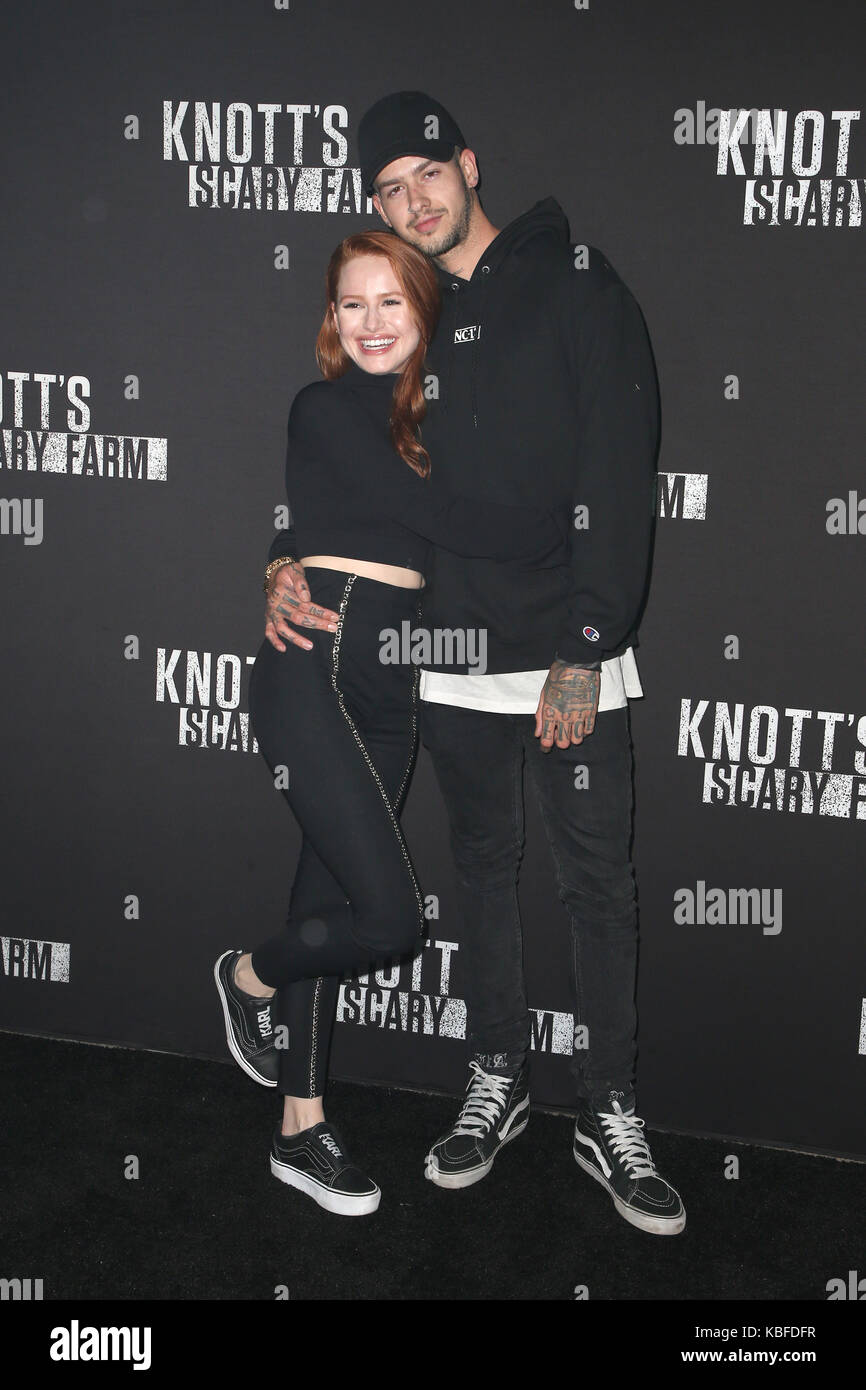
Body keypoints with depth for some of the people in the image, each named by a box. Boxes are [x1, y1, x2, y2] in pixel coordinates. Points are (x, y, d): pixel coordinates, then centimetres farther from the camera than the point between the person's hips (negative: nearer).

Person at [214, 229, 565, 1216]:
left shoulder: (425, 418, 18)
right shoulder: (326, 410, -5)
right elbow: (448, 523, -14)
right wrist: (577, 533, -10)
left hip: (390, 685, 7)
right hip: (317, 671, -7)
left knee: (331, 906, 11)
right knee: (391, 916, -12)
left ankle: (301, 1130, 22)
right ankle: (249, 977, 18)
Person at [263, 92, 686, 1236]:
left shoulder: (577, 287, -6)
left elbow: (621, 483, -12)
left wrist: (583, 653, -16)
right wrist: (293, 554, -5)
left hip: (573, 661, -4)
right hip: (455, 660, 4)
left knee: (600, 883, 2)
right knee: (483, 871, 15)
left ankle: (610, 1117, 16)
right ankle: (497, 1083, 31)